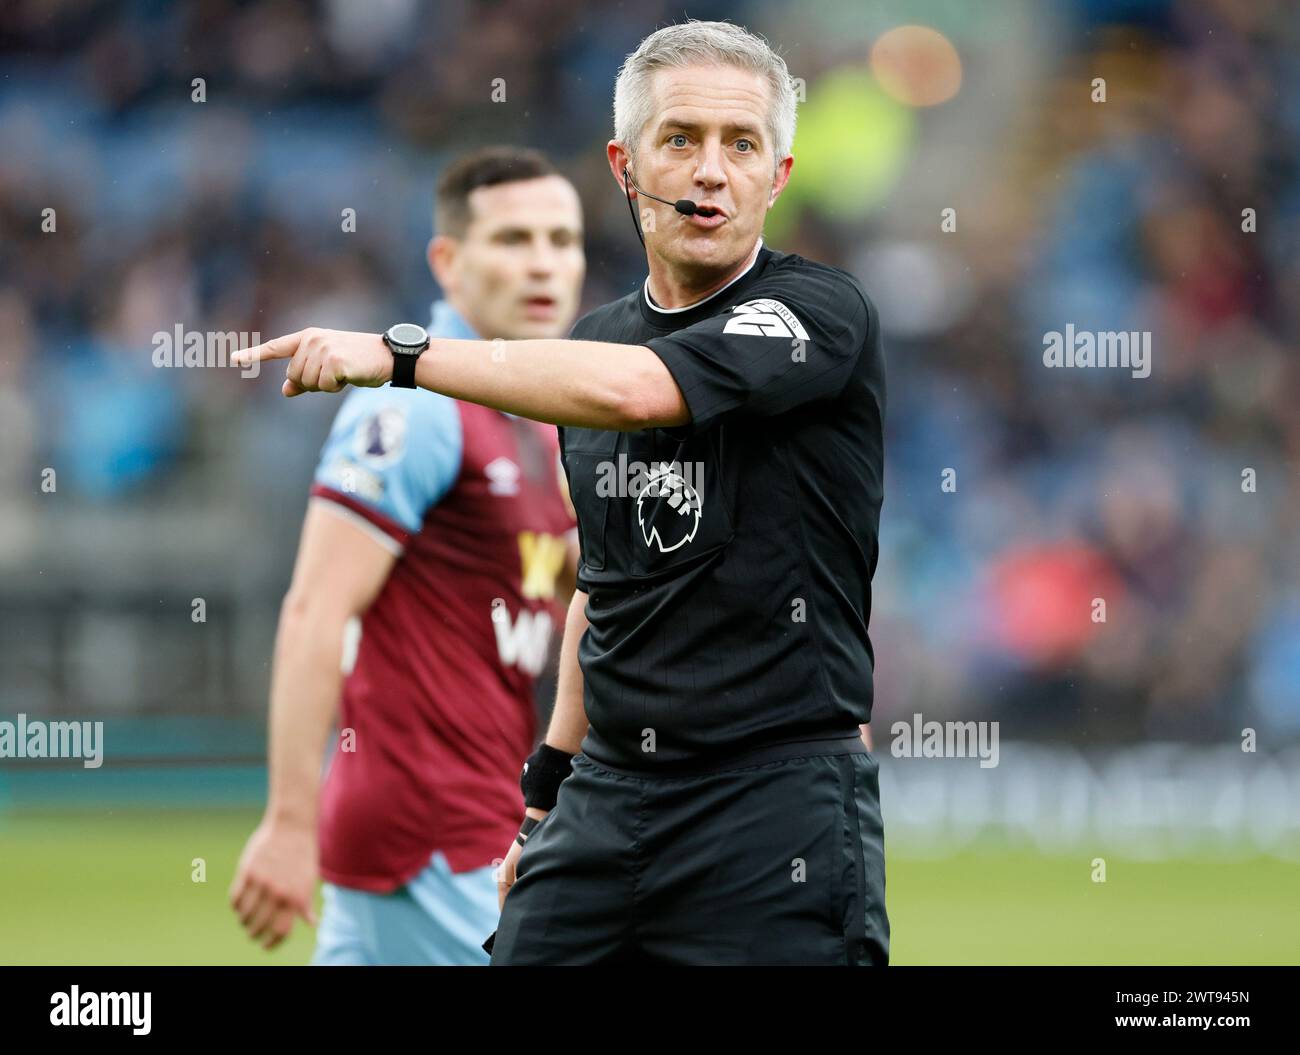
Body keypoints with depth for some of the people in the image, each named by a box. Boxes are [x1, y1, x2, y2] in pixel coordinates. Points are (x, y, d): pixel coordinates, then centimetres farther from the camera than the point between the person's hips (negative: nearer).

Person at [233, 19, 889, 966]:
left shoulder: (823, 312, -9)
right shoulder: (597, 339, 13)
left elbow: (631, 390, -26)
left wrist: (402, 354, -20)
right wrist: (549, 790, 21)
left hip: (778, 807, -6)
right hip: (607, 794, 6)